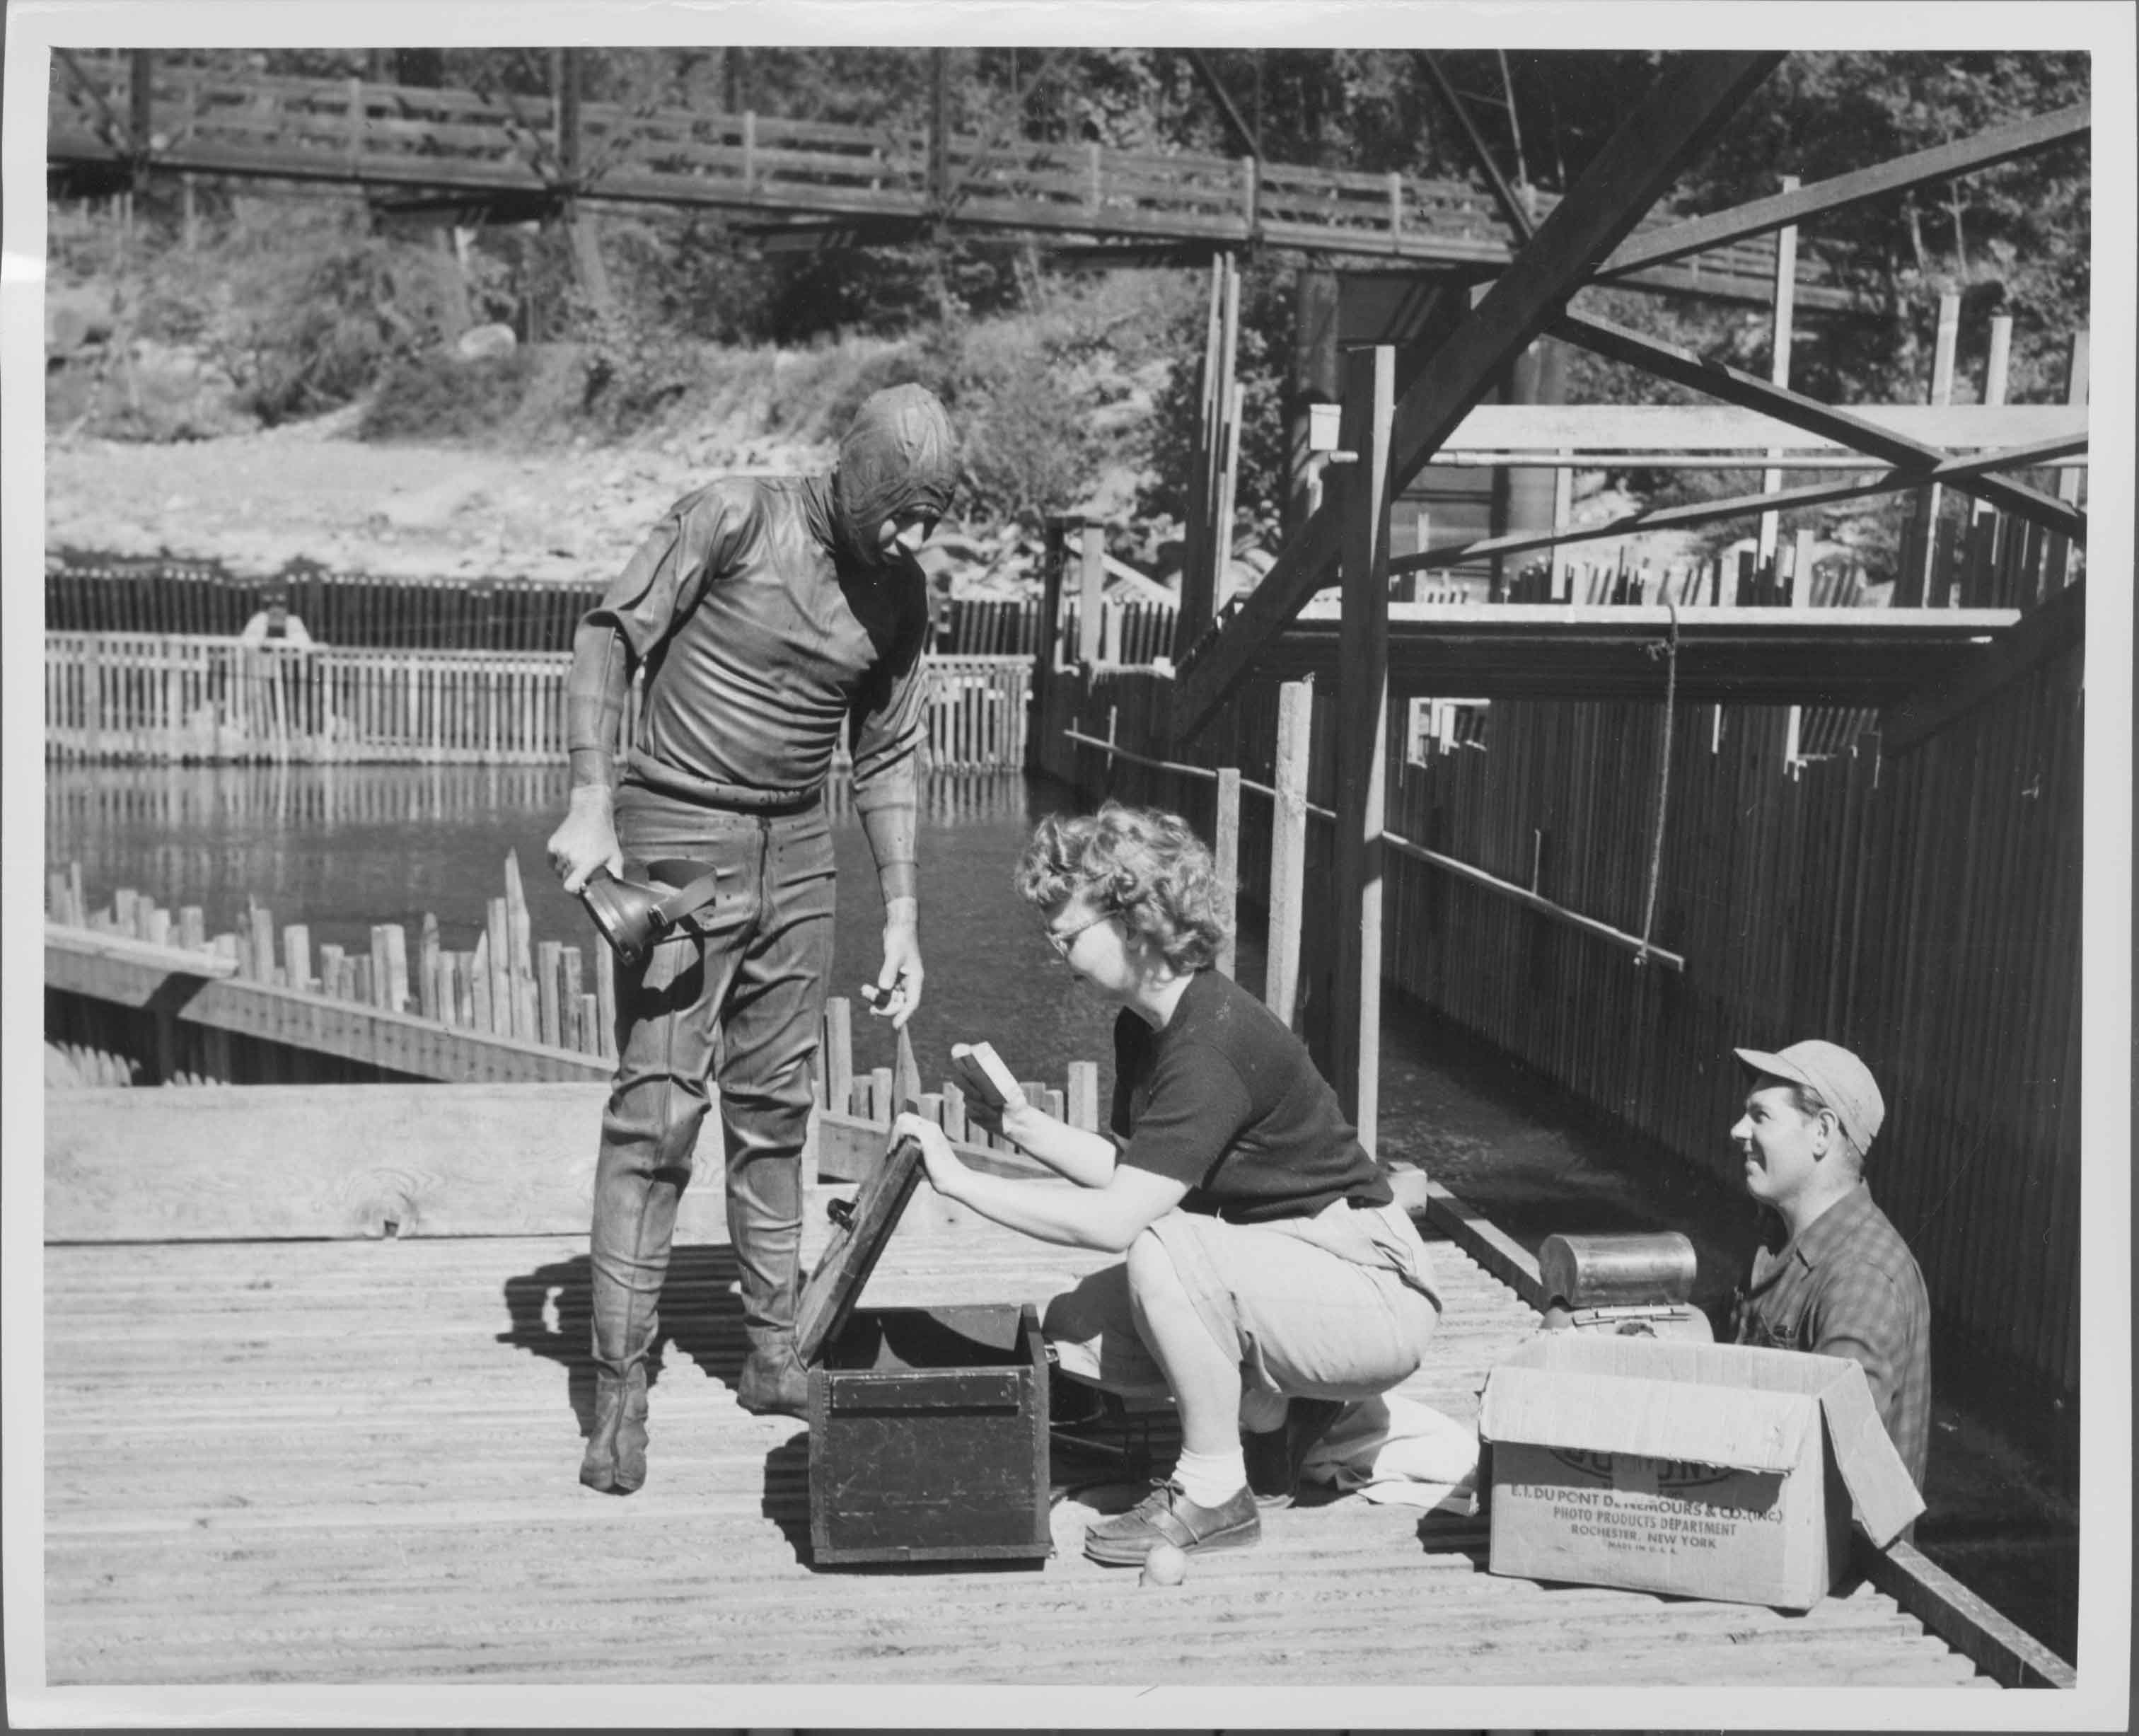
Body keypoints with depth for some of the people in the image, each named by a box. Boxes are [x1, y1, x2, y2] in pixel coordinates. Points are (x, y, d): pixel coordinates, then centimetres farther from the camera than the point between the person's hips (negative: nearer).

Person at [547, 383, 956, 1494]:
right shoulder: (734, 519, -13)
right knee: (657, 1108, -9)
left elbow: (887, 762, 11)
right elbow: (609, 636, -10)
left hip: (797, 854, 5)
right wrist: (590, 806, -17)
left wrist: (902, 921, 8)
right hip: (676, 835, -5)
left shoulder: (901, 598, 3)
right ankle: (619, 1389, -4)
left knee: (776, 1107, 10)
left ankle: (772, 1352, 21)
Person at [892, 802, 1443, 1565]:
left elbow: (1114, 1220, -30)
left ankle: (1214, 1495, -13)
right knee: (1072, 1332, -1)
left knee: (1166, 1251, -32)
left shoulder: (1215, 1044, -26)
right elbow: (1130, 1172, 6)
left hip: (1381, 1300, -9)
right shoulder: (1142, 1027, 3)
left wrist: (958, 1179, -24)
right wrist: (1023, 1122, -7)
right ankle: (1272, 1405, 14)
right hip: (1276, 1282, 9)